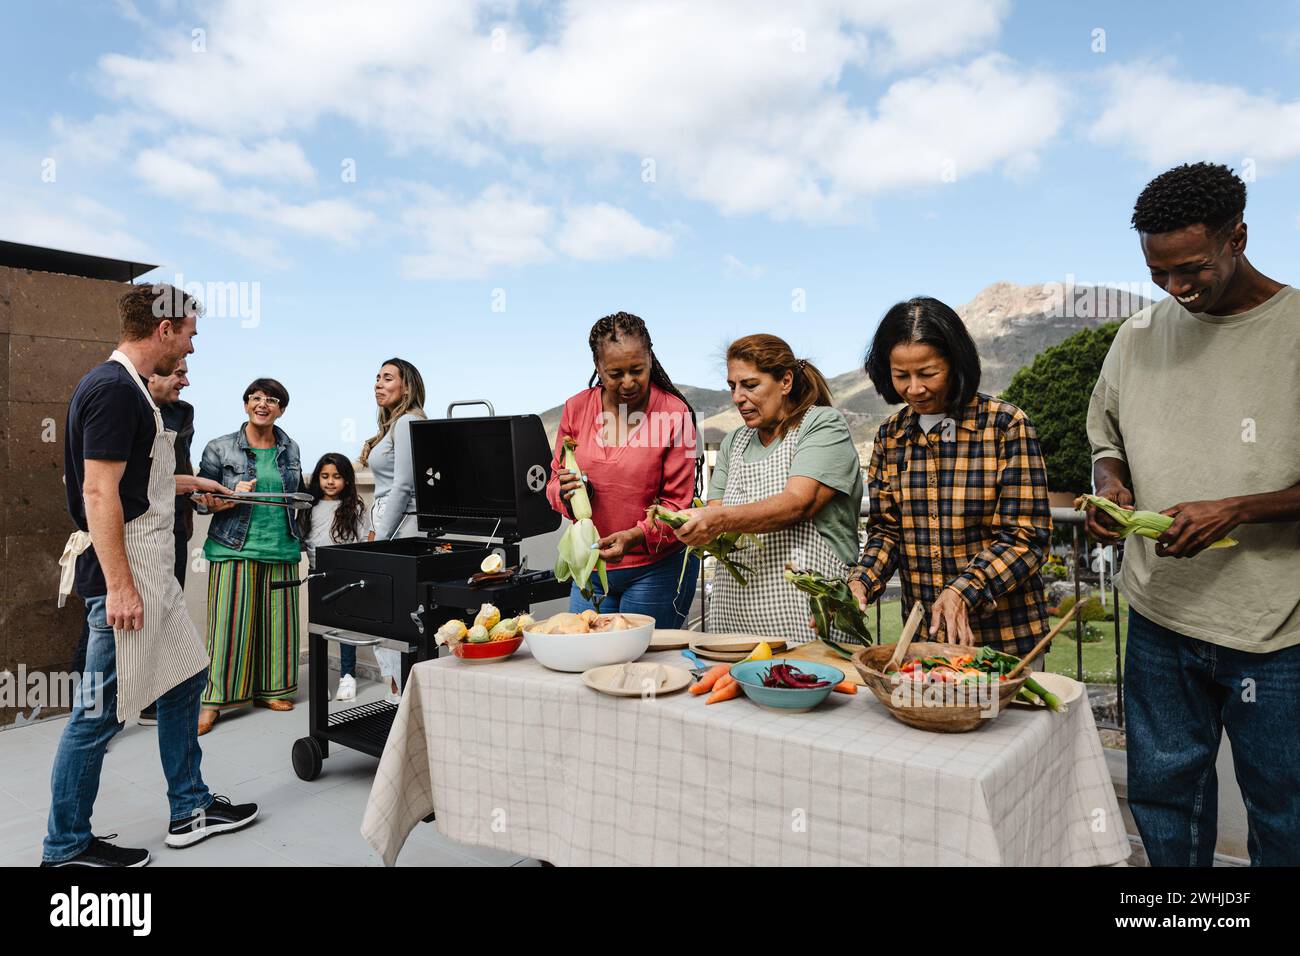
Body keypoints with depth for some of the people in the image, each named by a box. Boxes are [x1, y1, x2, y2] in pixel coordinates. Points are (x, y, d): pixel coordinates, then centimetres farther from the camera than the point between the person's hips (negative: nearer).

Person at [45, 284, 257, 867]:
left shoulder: (126, 387, 13)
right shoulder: (114, 388, -17)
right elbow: (98, 492, -23)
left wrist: (190, 483, 32)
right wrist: (119, 587, -24)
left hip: (152, 571, 11)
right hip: (126, 572, -11)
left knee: (184, 679, 17)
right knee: (102, 711, 2)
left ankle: (190, 811, 29)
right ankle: (66, 848, 18)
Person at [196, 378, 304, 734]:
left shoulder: (290, 448, 12)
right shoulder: (220, 448, 0)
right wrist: (232, 498, -16)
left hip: (280, 547, 4)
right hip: (234, 548, -4)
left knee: (275, 621, 6)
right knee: (230, 623, -6)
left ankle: (267, 690, 19)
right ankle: (213, 701, 2)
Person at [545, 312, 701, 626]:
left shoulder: (674, 412, -10)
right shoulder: (576, 408, 0)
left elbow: (677, 501, -10)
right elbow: (555, 481, 9)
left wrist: (634, 537, -25)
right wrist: (565, 492, -14)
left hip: (657, 567, -3)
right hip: (590, 564, 4)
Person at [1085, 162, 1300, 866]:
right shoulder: (1138, 336, 4)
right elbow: (1106, 439, 15)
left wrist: (1234, 511, -23)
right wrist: (1112, 486, -5)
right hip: (1160, 617, 4)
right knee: (1162, 791, 18)